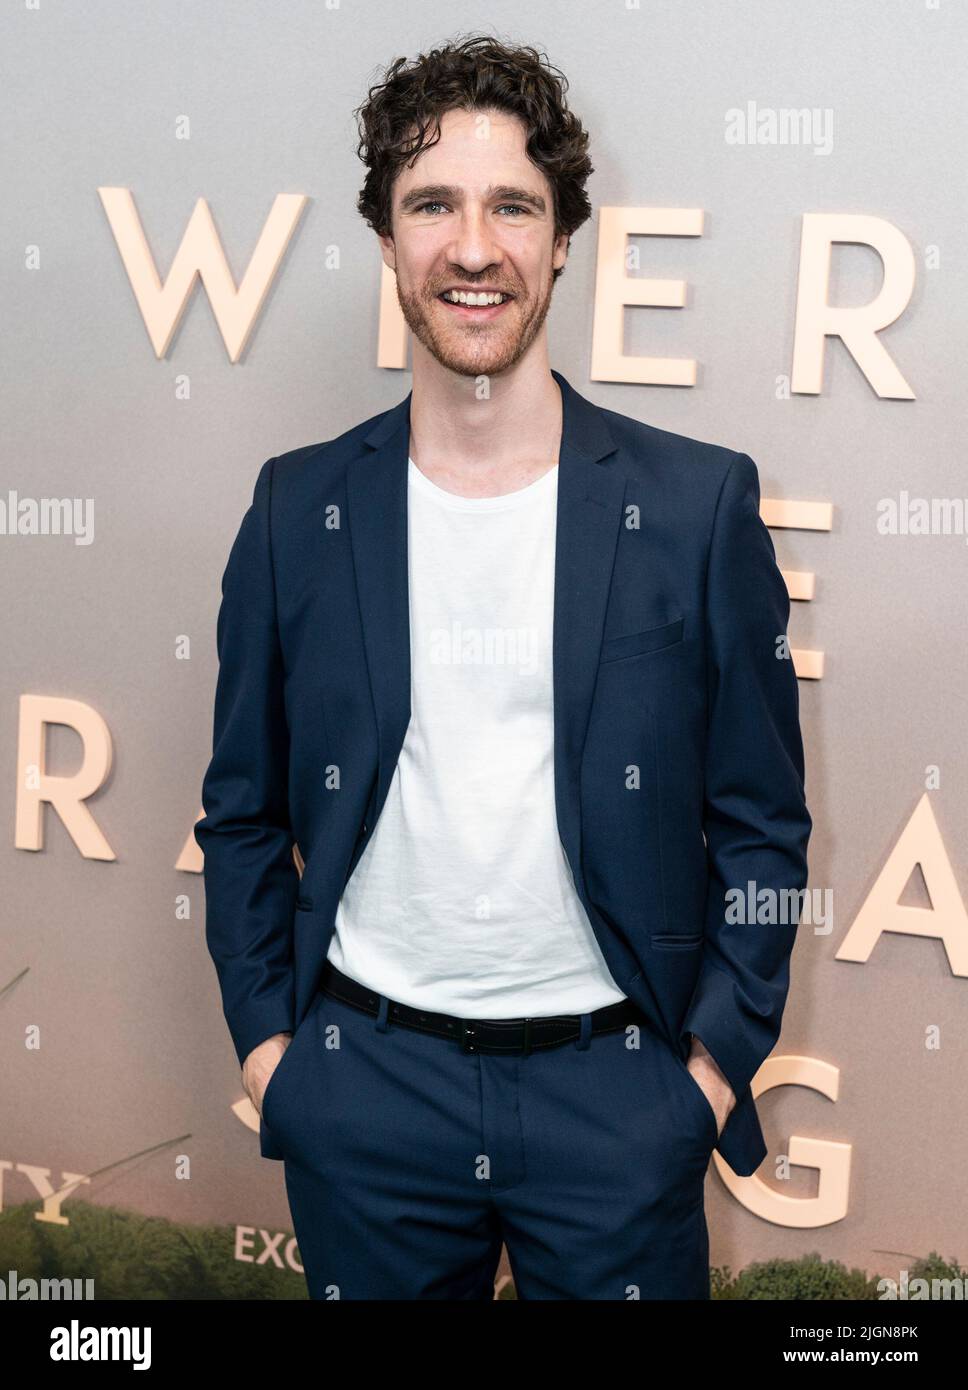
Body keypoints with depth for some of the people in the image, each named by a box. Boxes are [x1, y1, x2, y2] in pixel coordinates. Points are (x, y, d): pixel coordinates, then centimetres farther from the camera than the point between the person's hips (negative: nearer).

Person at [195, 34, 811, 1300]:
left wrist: (721, 1054, -5)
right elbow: (243, 813, 6)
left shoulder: (699, 502, -6)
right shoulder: (299, 507, -1)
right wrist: (264, 1037, 2)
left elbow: (761, 820, -1)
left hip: (615, 1085, -1)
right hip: (364, 1091, 2)